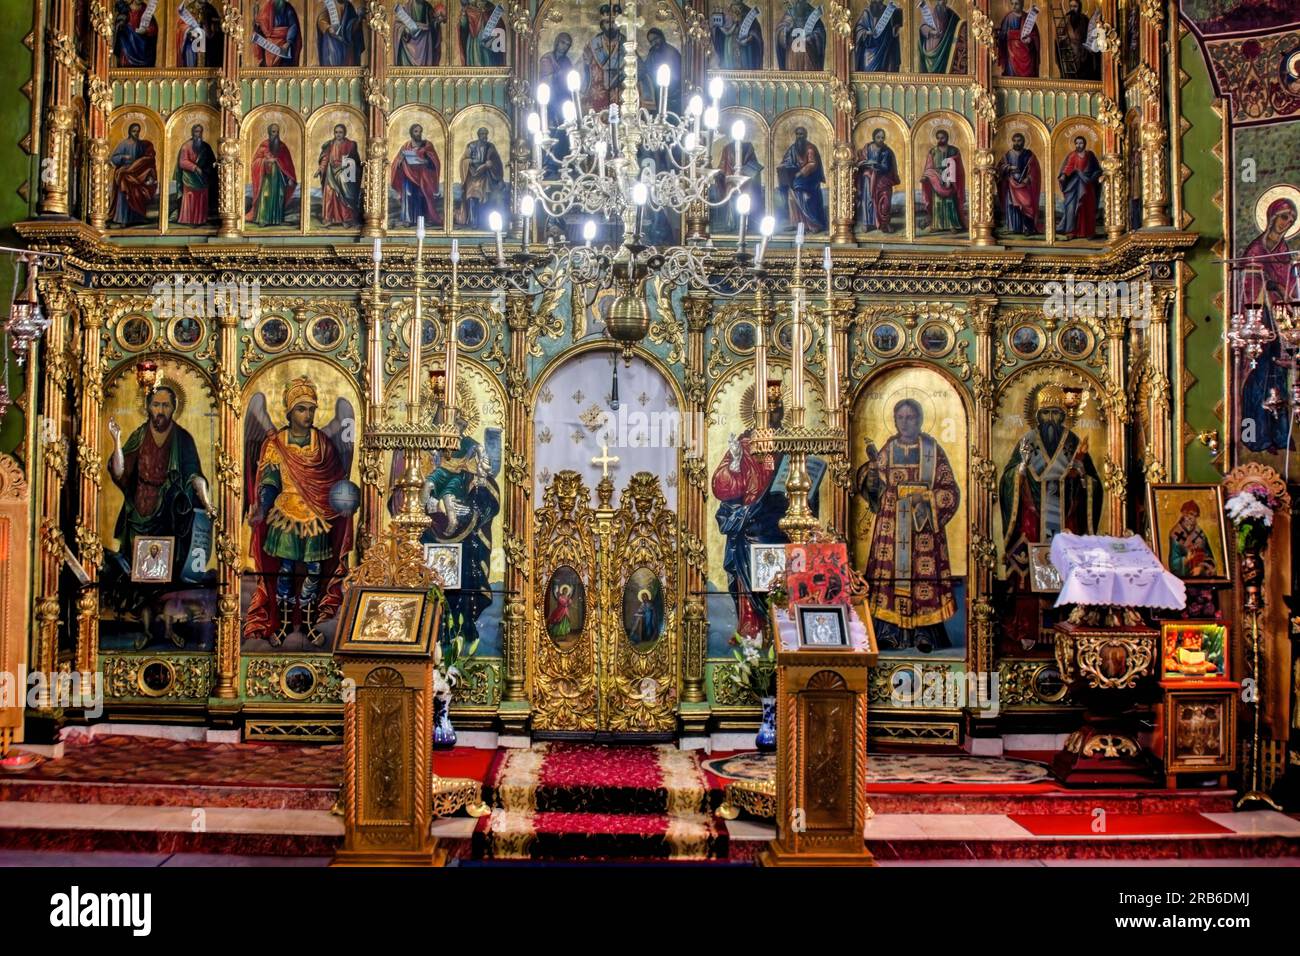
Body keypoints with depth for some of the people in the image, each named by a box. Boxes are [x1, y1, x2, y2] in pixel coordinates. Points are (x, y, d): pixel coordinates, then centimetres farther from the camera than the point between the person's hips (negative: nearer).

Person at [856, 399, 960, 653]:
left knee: (922, 572, -5)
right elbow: (872, 486, 9)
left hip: (924, 524, -2)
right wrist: (873, 465, -10)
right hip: (892, 524, 2)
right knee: (892, 569, -2)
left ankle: (924, 633, 1)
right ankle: (890, 632, 3)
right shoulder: (887, 450, 10)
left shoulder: (932, 449, 3)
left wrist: (927, 501, -15)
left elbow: (949, 489, 1)